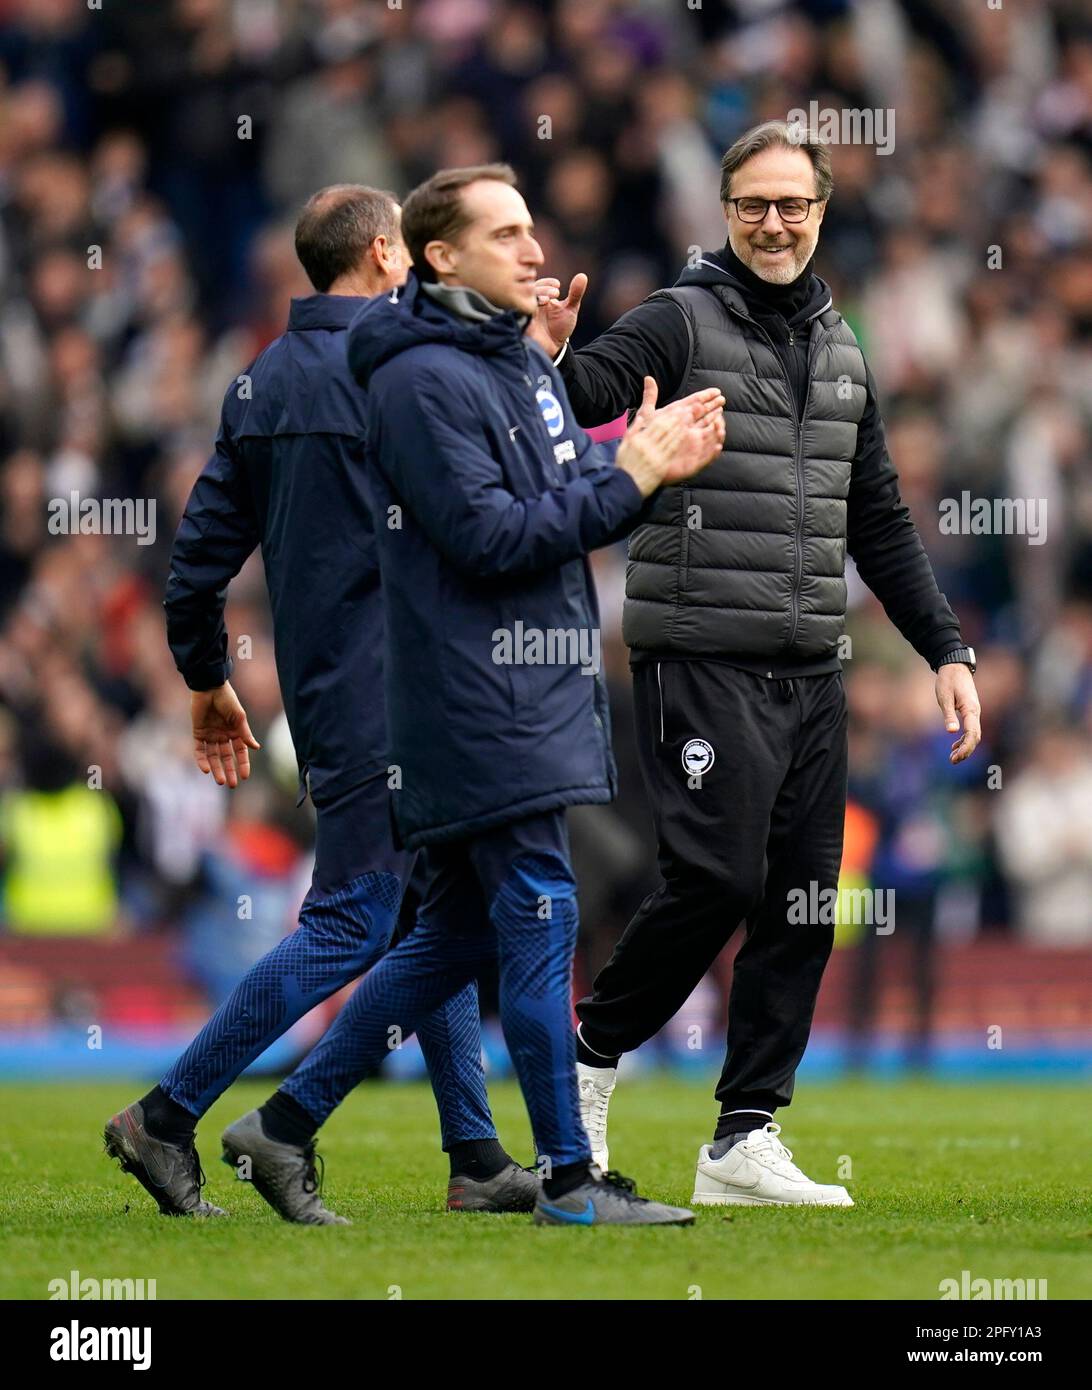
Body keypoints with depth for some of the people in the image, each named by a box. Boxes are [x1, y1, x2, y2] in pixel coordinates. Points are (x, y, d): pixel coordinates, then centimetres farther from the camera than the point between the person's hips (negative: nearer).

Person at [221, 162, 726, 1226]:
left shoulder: (524, 366, 17)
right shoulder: (425, 379, -13)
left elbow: (569, 497, 17)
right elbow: (489, 537, -19)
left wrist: (649, 463, -1)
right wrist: (629, 480, -16)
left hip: (533, 691, 10)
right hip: (478, 700, -10)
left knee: (455, 931, 13)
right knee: (539, 923, -7)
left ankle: (290, 1118, 18)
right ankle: (568, 1178, -2)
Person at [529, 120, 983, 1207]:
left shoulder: (841, 351, 18)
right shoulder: (681, 323, -2)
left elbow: (879, 524, 23)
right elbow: (589, 398, -17)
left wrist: (946, 649, 18)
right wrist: (546, 362, -40)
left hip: (810, 671, 6)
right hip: (701, 659, -6)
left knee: (805, 899, 2)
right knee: (717, 877, -14)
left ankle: (746, 1138, 7)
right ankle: (593, 1054, 9)